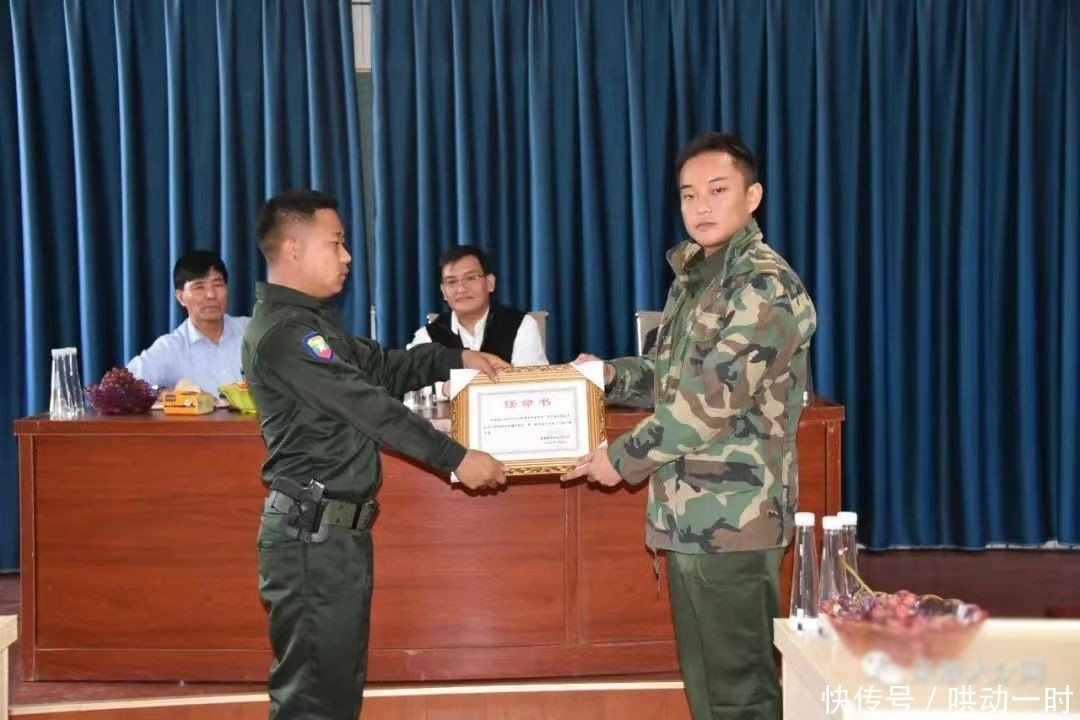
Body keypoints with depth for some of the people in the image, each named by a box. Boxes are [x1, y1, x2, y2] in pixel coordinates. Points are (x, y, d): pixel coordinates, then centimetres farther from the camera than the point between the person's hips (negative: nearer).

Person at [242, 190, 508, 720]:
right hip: (313, 533, -10)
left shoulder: (312, 319, 15)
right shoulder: (282, 331, -17)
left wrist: (456, 358, 9)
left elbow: (381, 367, 22)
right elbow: (369, 405, -19)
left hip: (336, 529, 10)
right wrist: (456, 458, -15)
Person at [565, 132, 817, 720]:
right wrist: (613, 374, 4)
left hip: (734, 515, -9)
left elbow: (711, 402, -20)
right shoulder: (692, 278, 15)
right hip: (688, 513, 9)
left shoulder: (765, 286, -14)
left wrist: (623, 459, -11)